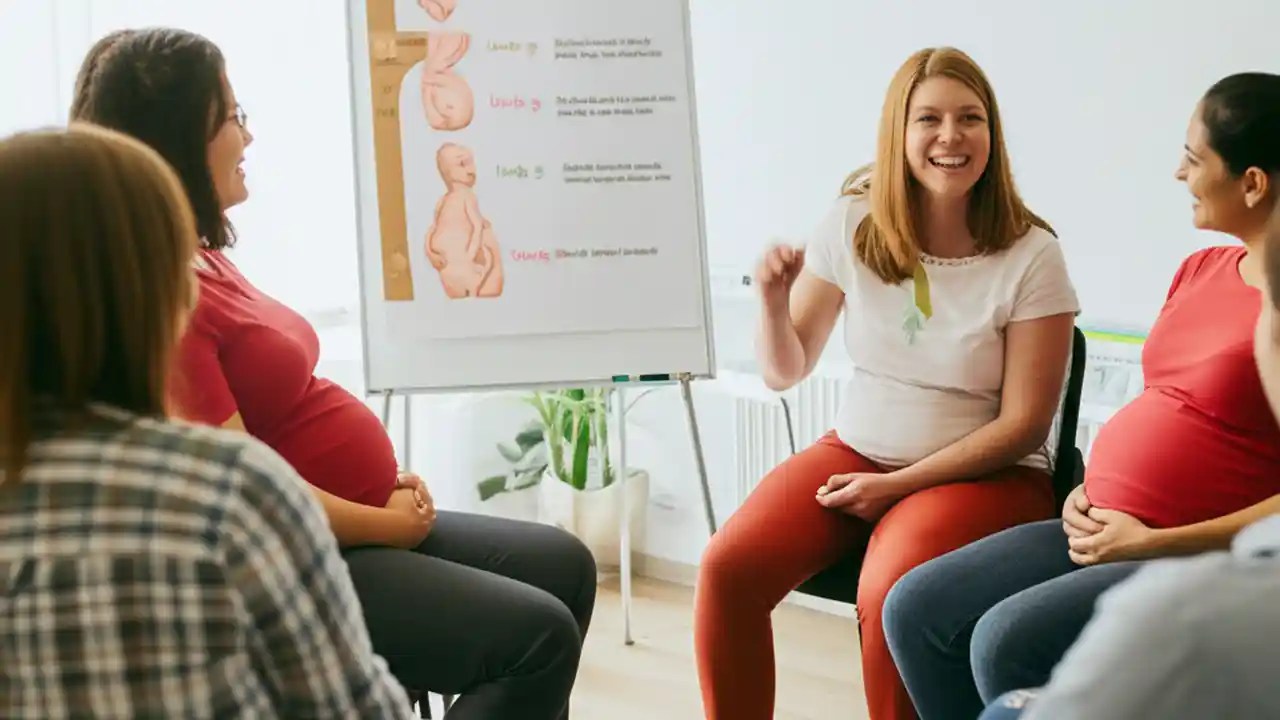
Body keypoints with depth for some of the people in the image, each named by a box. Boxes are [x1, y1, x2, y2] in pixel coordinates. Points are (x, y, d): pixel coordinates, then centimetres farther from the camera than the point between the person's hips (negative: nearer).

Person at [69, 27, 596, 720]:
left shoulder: (196, 258, 10)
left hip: (356, 524, 10)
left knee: (564, 565, 12)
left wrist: (389, 488, 4)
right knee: (539, 635, -17)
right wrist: (387, 523, -12)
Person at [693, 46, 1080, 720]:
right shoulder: (853, 224, -2)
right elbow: (785, 372, 4)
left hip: (985, 472, -3)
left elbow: (1024, 423, -9)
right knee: (728, 567, -20)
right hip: (858, 450, 4)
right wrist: (774, 302, -17)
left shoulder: (1031, 257, -11)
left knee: (889, 595, -33)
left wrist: (899, 486, -16)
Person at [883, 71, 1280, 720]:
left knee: (1009, 642, -27)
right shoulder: (1201, 269, 13)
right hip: (1105, 531, 9)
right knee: (916, 610, -3)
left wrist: (1155, 544, -19)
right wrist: (1088, 490, 6)